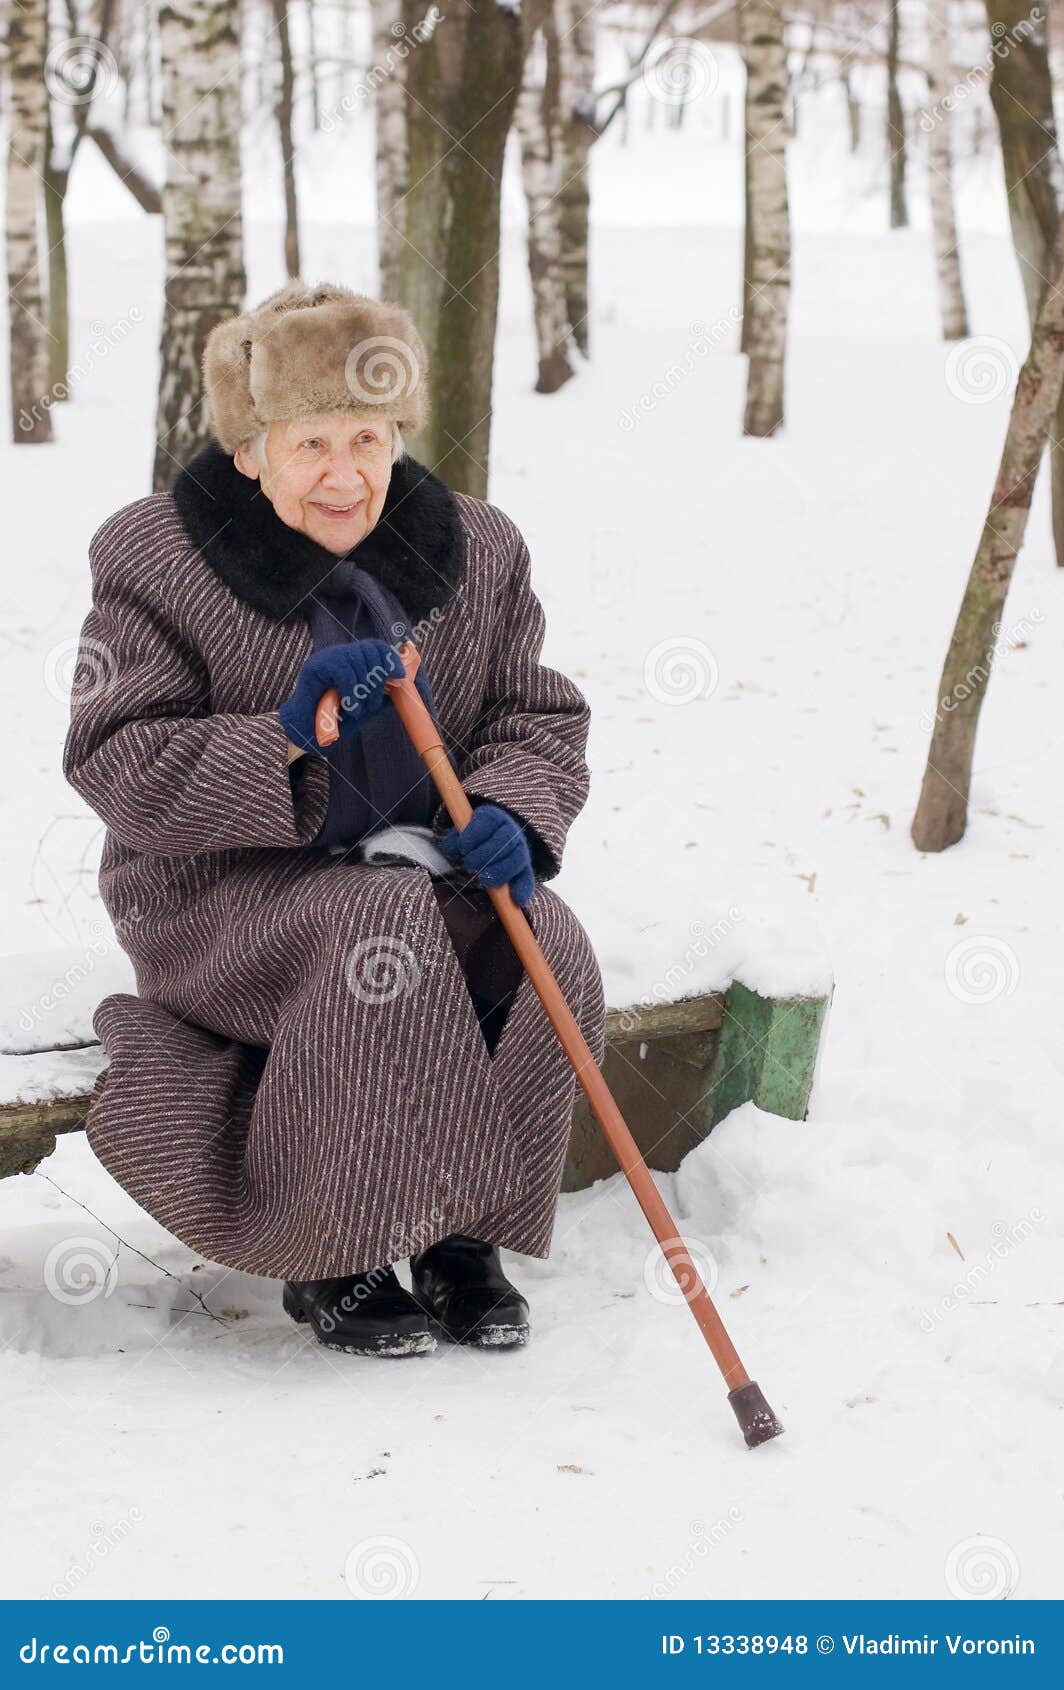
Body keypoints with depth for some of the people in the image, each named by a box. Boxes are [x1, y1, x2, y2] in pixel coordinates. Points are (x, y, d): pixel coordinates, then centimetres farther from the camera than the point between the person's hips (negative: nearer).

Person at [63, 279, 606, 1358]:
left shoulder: (475, 550, 5)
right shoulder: (154, 560, -7)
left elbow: (538, 715, 9)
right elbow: (115, 763, -12)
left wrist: (511, 815, -15)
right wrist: (287, 736, -26)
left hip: (419, 868, 4)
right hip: (223, 891, -4)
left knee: (546, 946, -25)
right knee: (384, 938, -35)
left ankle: (460, 1231, -7)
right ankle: (331, 1261, -19)